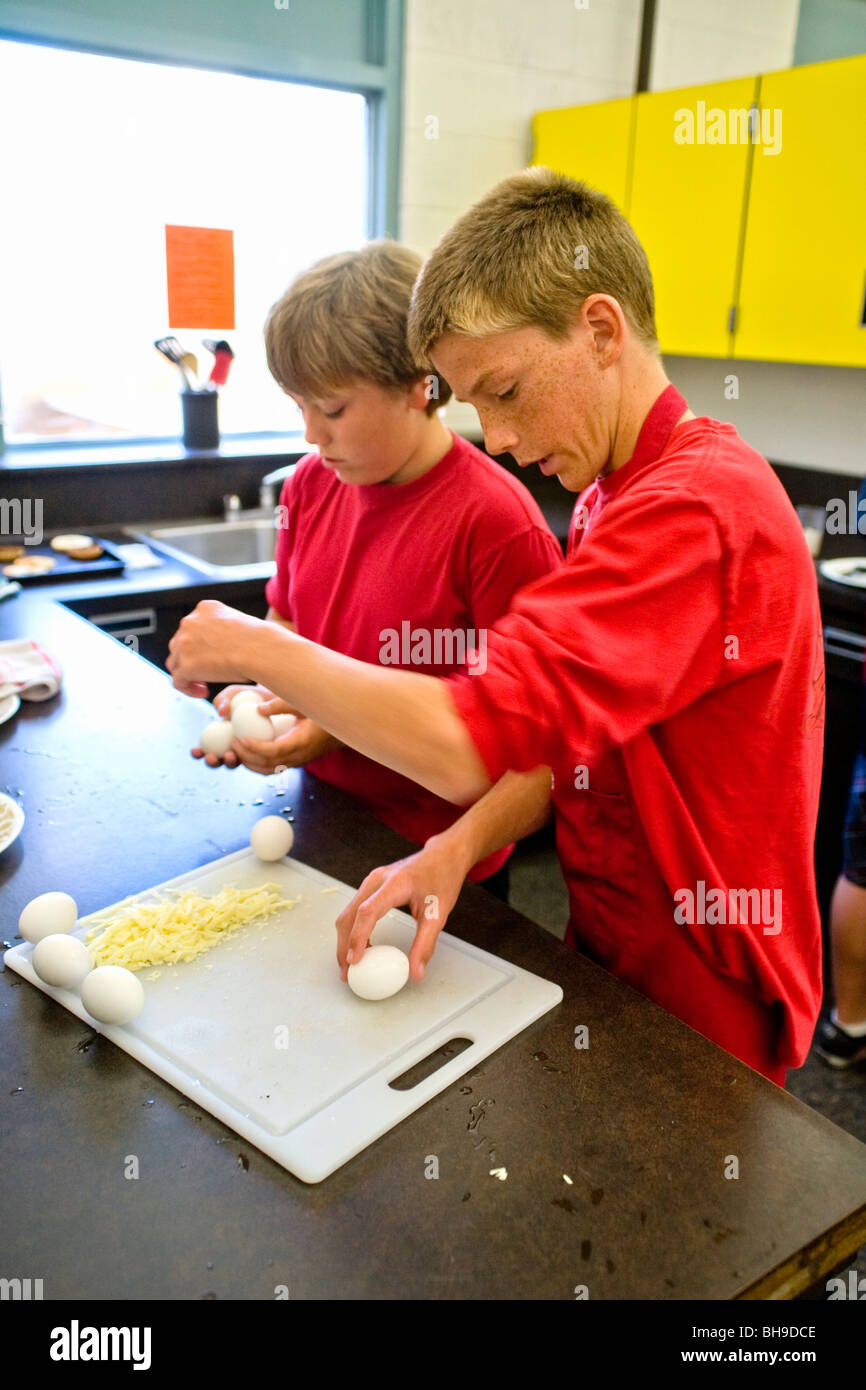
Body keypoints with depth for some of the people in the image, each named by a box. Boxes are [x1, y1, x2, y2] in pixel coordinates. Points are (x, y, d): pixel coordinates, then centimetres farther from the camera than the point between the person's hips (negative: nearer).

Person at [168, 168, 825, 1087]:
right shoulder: (609, 497, 6)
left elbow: (469, 739, -35)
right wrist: (461, 843, -12)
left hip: (697, 1011, -8)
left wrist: (257, 650, -20)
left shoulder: (697, 510, -27)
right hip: (609, 947, 8)